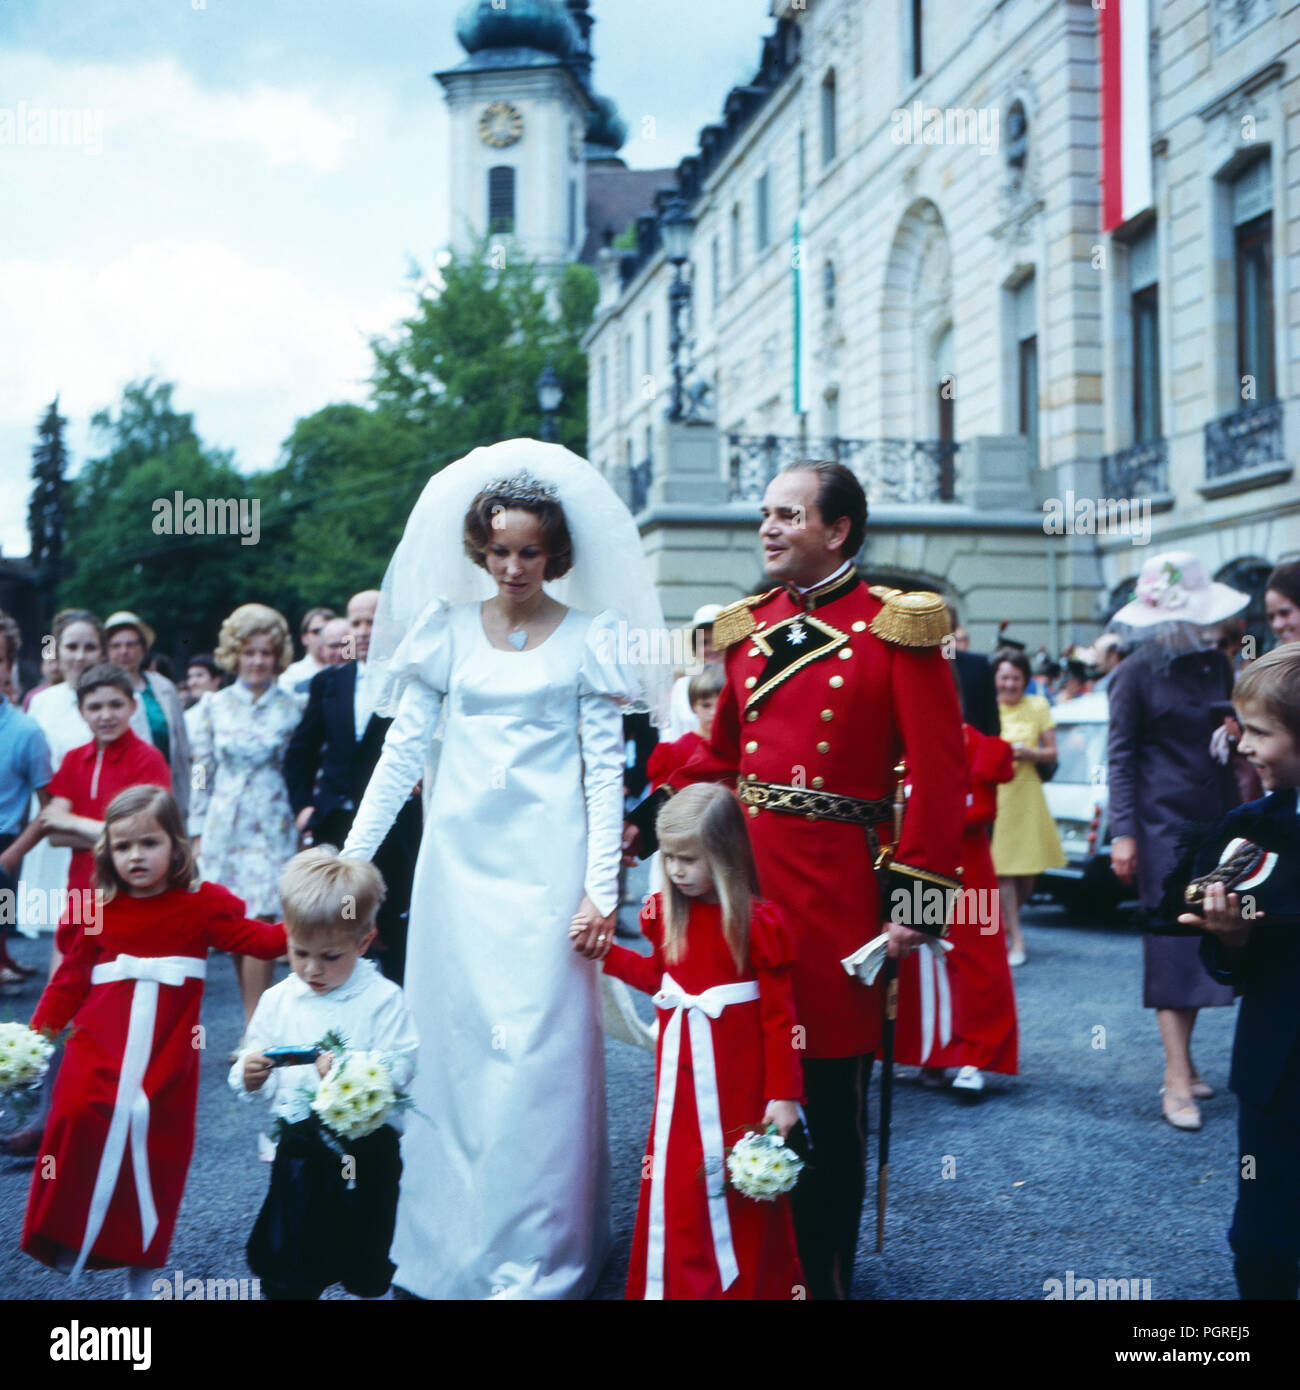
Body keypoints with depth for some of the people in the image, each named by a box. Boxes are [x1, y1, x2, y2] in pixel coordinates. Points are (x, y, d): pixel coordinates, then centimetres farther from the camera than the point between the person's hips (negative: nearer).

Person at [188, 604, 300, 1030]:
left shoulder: (291, 707, 1)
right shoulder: (214, 706, 7)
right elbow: (202, 774, 9)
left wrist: (303, 826, 0)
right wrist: (198, 833, 7)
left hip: (272, 827, -3)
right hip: (224, 826, 3)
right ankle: (256, 1020, 18)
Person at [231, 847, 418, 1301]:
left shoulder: (382, 999, -10)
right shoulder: (277, 1000, 3)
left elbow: (401, 1070, -17)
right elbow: (259, 1063, 8)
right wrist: (250, 1075, -14)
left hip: (365, 1150, -3)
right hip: (299, 1148, 3)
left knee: (367, 1269, 13)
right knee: (285, 1262, 10)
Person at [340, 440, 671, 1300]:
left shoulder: (588, 639, 0)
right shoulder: (447, 630, 7)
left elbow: (605, 767, -3)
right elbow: (402, 752, 6)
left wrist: (602, 886, -10)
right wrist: (350, 856, 0)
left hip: (546, 863, -3)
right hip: (459, 857, 3)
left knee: (537, 1049, -3)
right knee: (450, 1043, 8)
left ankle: (533, 1258, 6)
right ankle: (447, 1241, 22)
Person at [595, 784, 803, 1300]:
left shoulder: (757, 923, -17)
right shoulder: (668, 912, 2)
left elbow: (779, 1017, -14)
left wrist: (784, 1095, -14)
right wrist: (605, 951, 7)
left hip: (735, 1078, -5)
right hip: (680, 1070, 6)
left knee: (736, 1185, 6)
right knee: (674, 1180, 11)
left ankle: (743, 1285, 23)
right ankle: (673, 1283, 26)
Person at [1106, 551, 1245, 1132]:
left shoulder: (1216, 665, 9)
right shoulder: (1137, 674, -6)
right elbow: (1120, 757, -6)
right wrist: (1122, 832, -13)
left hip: (1214, 819, 5)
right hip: (1163, 821, -5)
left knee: (1206, 938, 7)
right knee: (1171, 945, -6)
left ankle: (1184, 1061, 19)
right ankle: (1177, 1079, -4)